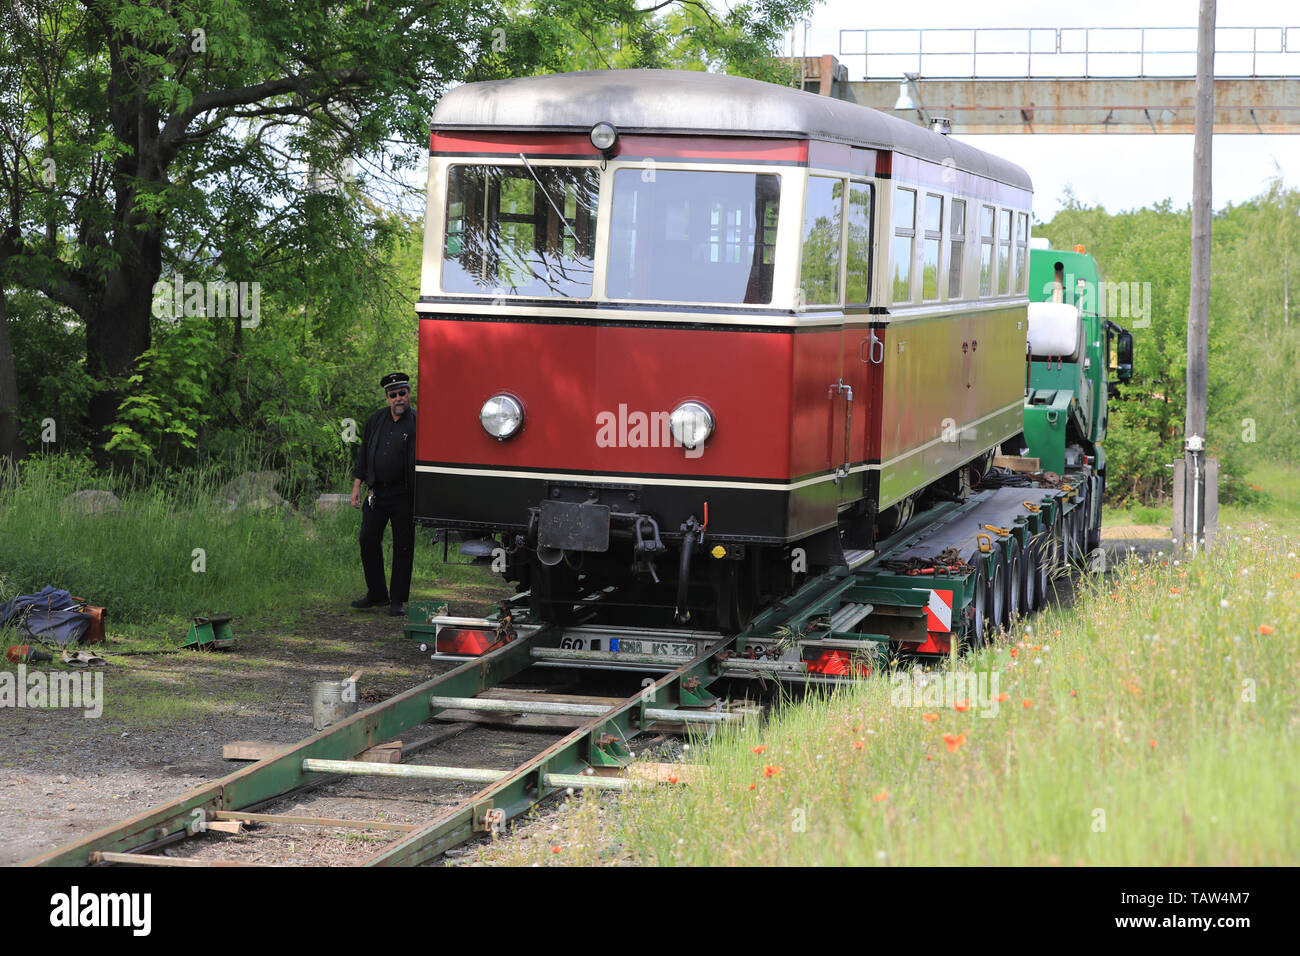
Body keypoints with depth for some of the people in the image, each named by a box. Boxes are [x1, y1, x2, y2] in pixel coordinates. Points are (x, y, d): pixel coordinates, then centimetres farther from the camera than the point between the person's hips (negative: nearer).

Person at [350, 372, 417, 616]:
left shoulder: (417, 423, -4)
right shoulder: (376, 420, 10)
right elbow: (364, 454, 16)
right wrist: (357, 485, 10)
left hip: (404, 495, -5)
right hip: (376, 493, 5)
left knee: (403, 547, 1)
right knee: (368, 541, 4)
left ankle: (397, 600, 9)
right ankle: (377, 594, 17)